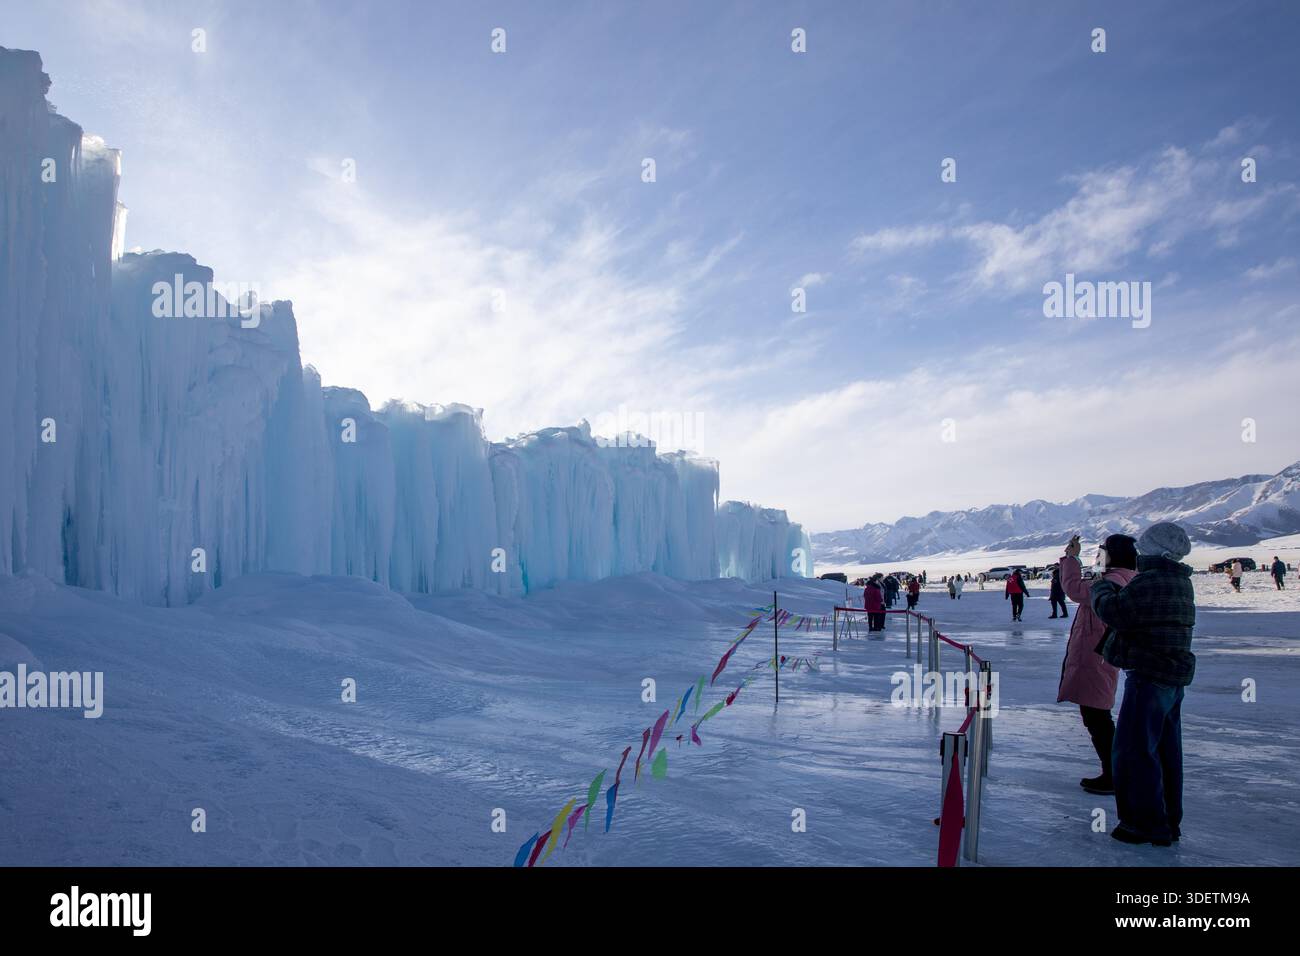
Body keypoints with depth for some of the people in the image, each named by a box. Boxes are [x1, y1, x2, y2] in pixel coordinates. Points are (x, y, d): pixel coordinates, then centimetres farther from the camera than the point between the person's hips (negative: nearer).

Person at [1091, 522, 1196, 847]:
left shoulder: (1148, 582, -20)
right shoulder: (1181, 583, 13)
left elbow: (1114, 612, -23)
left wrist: (1102, 590, -6)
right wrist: (1116, 591, 10)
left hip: (1148, 677, -10)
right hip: (1175, 676, 10)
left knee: (1134, 750, -2)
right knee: (1165, 751, 17)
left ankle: (1147, 824, 2)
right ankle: (1168, 821, 25)